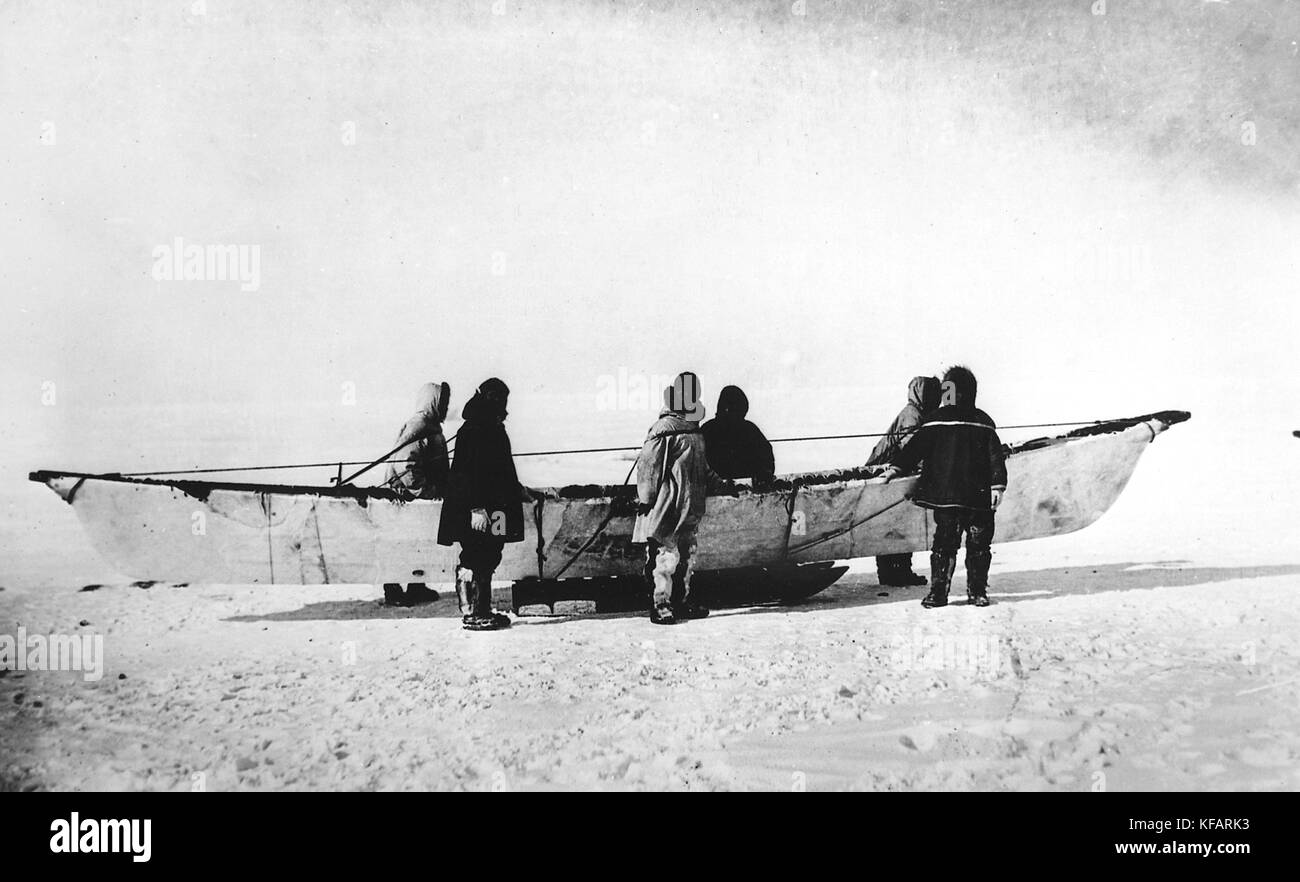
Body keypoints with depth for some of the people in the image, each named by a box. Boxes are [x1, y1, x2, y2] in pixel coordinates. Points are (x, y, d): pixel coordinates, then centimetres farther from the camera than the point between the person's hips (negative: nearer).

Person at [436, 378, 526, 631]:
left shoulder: (492, 428, 15)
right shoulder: (473, 430, -15)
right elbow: (469, 472, -21)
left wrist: (518, 489, 35)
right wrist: (477, 508, -25)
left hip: (492, 508, 10)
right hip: (474, 508, -10)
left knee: (488, 558, 12)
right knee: (473, 561, -6)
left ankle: (483, 611, 18)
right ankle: (469, 614, -2)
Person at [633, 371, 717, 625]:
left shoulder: (696, 433, 14)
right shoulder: (663, 432, -13)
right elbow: (648, 467, -13)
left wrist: (716, 480, 14)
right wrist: (647, 499, -14)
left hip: (689, 510, 9)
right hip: (666, 508, -9)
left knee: (687, 555, 15)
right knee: (665, 555, -7)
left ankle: (682, 600, 25)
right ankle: (660, 604, 0)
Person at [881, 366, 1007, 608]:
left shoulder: (983, 423, 6)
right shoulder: (935, 421, 10)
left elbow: (996, 456, 4)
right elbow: (916, 447, 9)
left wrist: (997, 485, -5)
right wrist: (897, 467, -2)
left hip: (979, 496, 0)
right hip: (945, 495, 0)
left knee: (979, 544, 4)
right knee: (944, 542, -2)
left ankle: (978, 591, 14)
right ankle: (938, 591, 1)